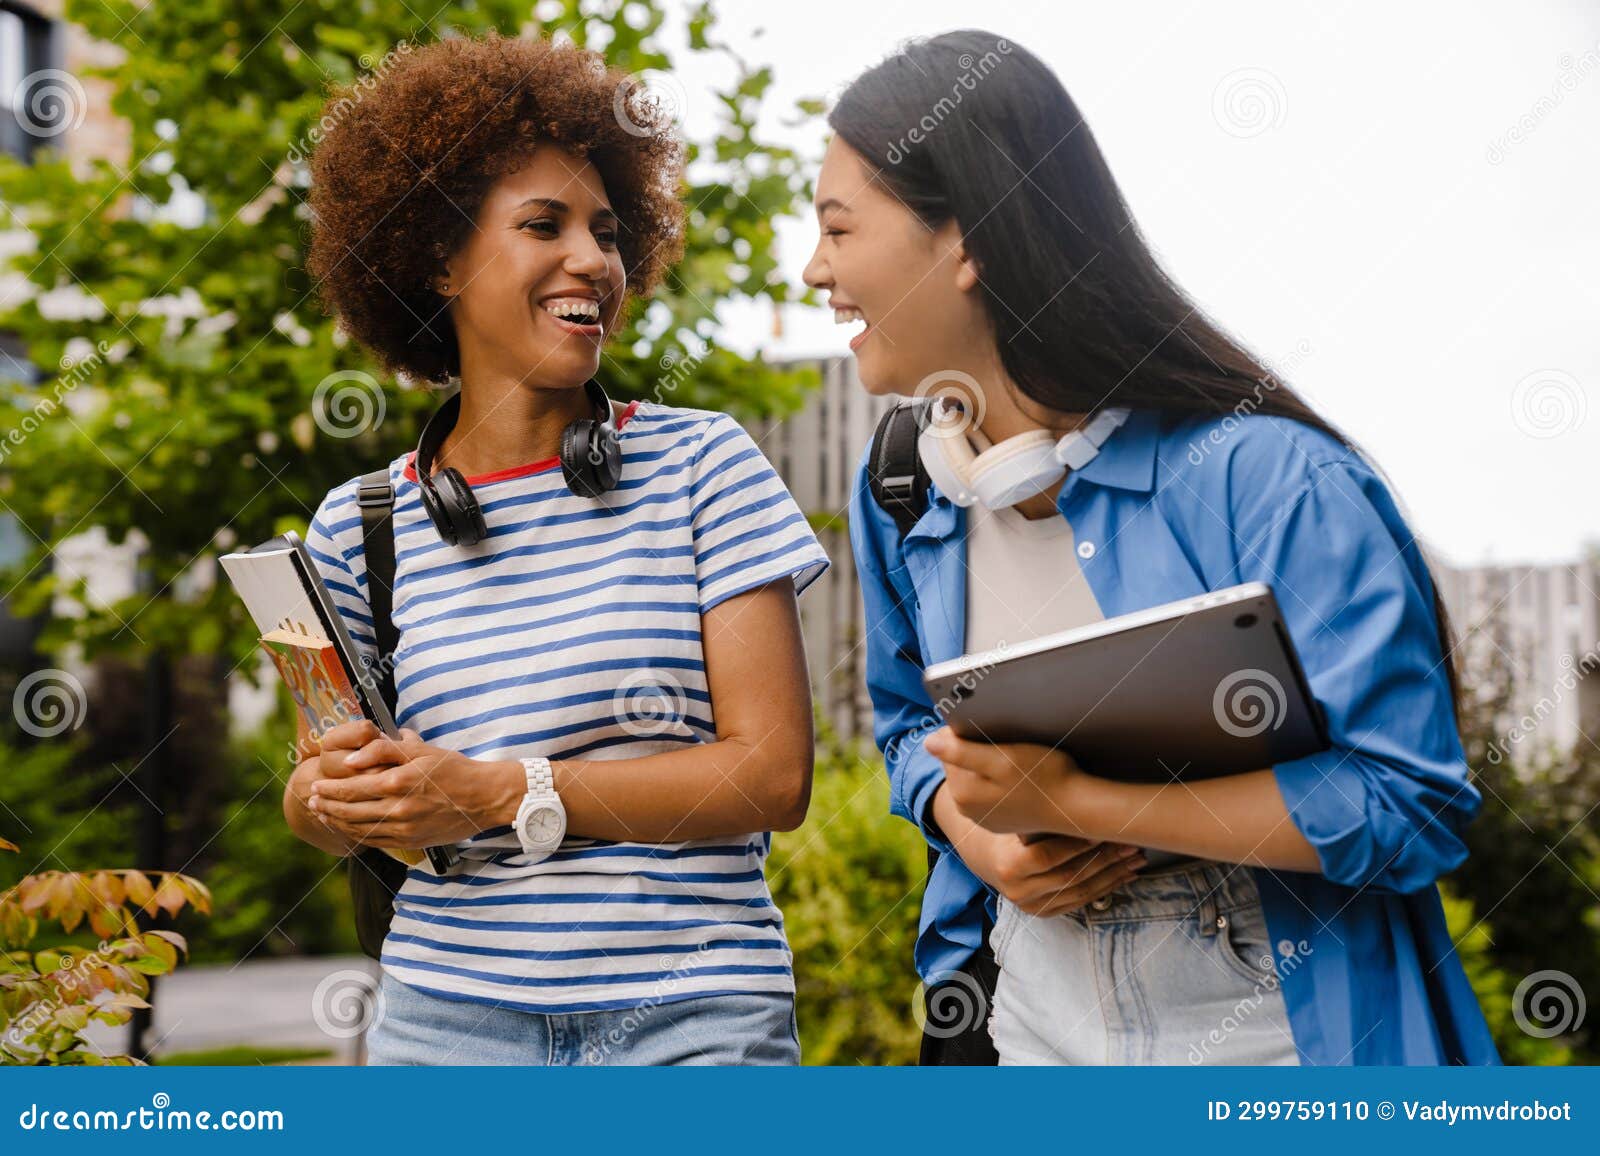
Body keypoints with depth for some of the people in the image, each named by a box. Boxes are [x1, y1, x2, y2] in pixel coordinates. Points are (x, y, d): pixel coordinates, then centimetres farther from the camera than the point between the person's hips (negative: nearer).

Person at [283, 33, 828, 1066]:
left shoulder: (701, 466, -2)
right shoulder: (359, 525, 4)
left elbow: (774, 774, -8)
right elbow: (318, 803, 14)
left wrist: (502, 794, -15)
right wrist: (330, 799, -10)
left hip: (694, 1017, -2)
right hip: (447, 1009, 2)